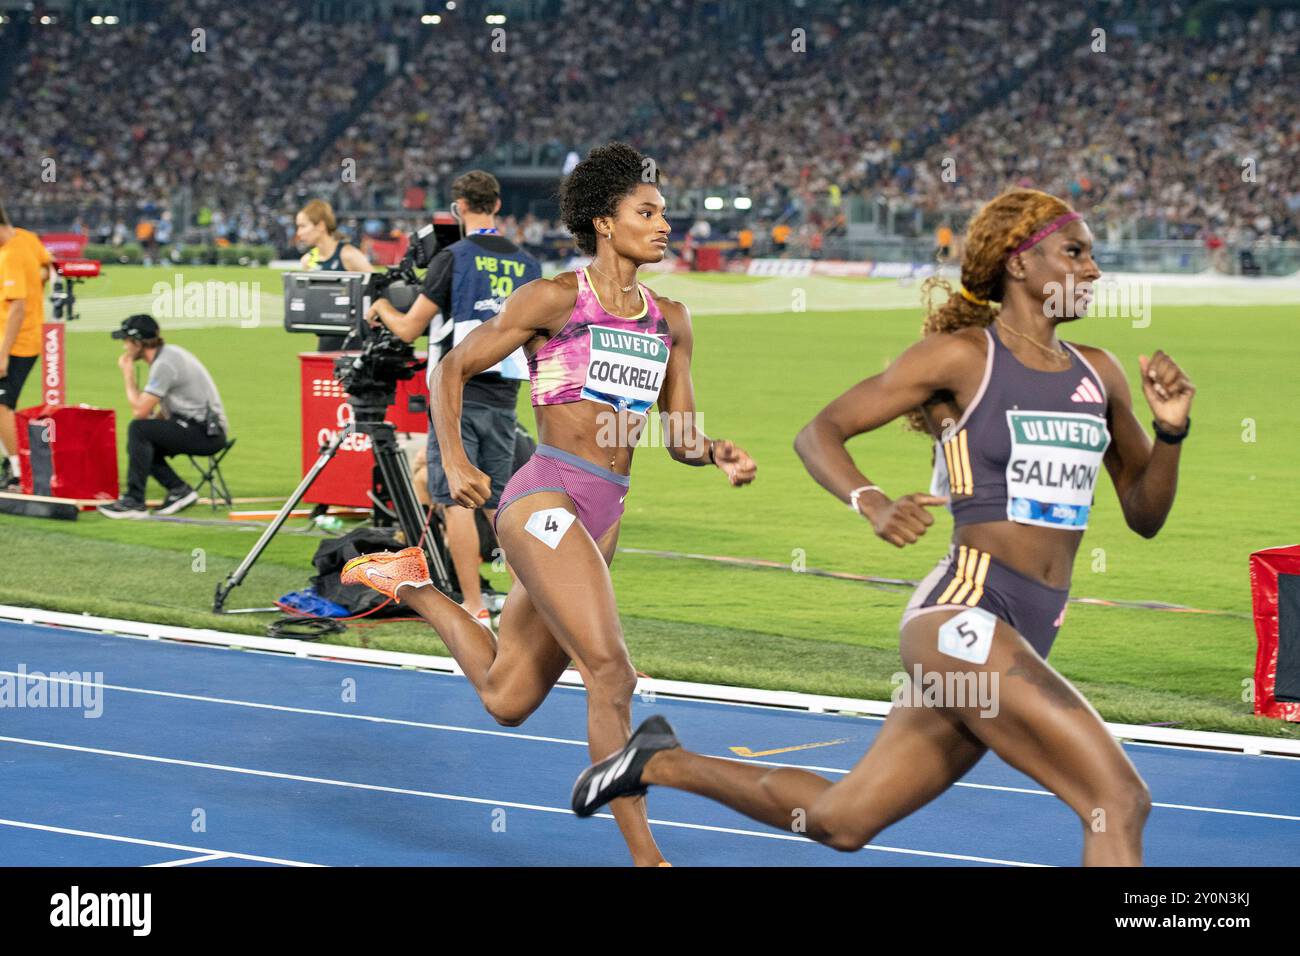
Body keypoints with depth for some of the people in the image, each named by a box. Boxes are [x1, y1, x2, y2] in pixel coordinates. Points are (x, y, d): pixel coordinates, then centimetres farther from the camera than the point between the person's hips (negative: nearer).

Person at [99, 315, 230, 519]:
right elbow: (164, 410, 23)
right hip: (202, 429, 10)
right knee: (138, 444, 12)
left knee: (138, 429, -21)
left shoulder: (164, 364, -17)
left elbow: (139, 412, -18)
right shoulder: (170, 353, 14)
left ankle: (134, 501, -19)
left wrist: (128, 375, -7)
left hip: (206, 434, -10)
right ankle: (179, 490, 5)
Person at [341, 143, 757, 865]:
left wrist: (718, 454, -5)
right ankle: (645, 855, -12)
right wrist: (454, 461, -6)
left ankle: (414, 585, 34)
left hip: (604, 518, 7)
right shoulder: (555, 299, -3)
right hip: (546, 500, -7)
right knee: (612, 673, -18)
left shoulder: (670, 319, 14)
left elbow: (682, 438, 16)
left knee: (506, 699, 13)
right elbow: (454, 368, 5)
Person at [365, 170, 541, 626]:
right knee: (498, 502, 13)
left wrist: (383, 308, 15)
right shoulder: (527, 264, 8)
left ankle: (475, 609, -7)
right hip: (504, 396, 5)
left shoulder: (454, 258, -8)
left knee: (456, 500, -2)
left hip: (458, 394, -5)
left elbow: (409, 329, -6)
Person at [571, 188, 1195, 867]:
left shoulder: (1098, 374, 12)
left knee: (838, 822, 17)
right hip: (963, 616, -8)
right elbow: (818, 433, -1)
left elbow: (1144, 515, 17)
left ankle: (662, 763, 36)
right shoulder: (961, 354, -5)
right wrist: (872, 505, -21)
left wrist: (1171, 429, -1)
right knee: (1120, 800, -20)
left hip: (1025, 642, 8)